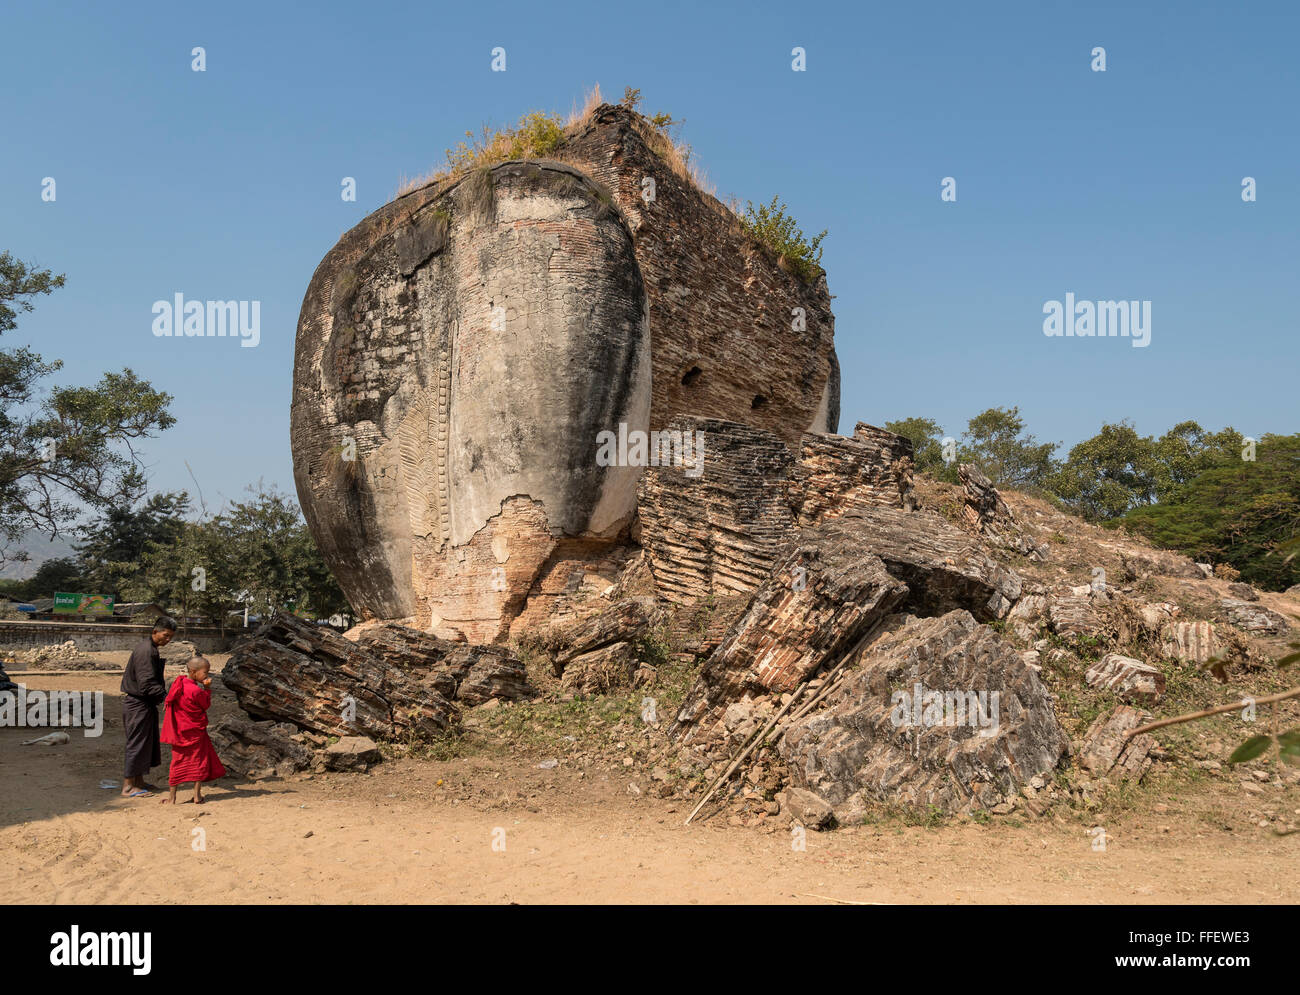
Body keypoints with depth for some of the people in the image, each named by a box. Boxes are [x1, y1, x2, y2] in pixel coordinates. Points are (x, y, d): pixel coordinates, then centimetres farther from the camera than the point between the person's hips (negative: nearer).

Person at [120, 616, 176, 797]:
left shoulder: (152, 649, 13)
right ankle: (128, 786, 2)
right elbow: (147, 684, -26)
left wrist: (164, 695, 13)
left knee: (148, 742, 15)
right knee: (137, 742, -5)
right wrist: (166, 696, -29)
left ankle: (139, 781, 24)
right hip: (137, 703, -10)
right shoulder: (145, 651, -20)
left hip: (146, 703, 10)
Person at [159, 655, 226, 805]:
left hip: (179, 730, 6)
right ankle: (197, 795, 9)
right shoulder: (196, 691, -21)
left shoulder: (179, 682, -1)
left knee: (178, 762, 11)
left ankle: (172, 797, 13)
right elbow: (207, 705, -7)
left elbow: (169, 700, 9)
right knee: (199, 760, 8)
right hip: (195, 731, -6)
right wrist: (208, 688, -5)